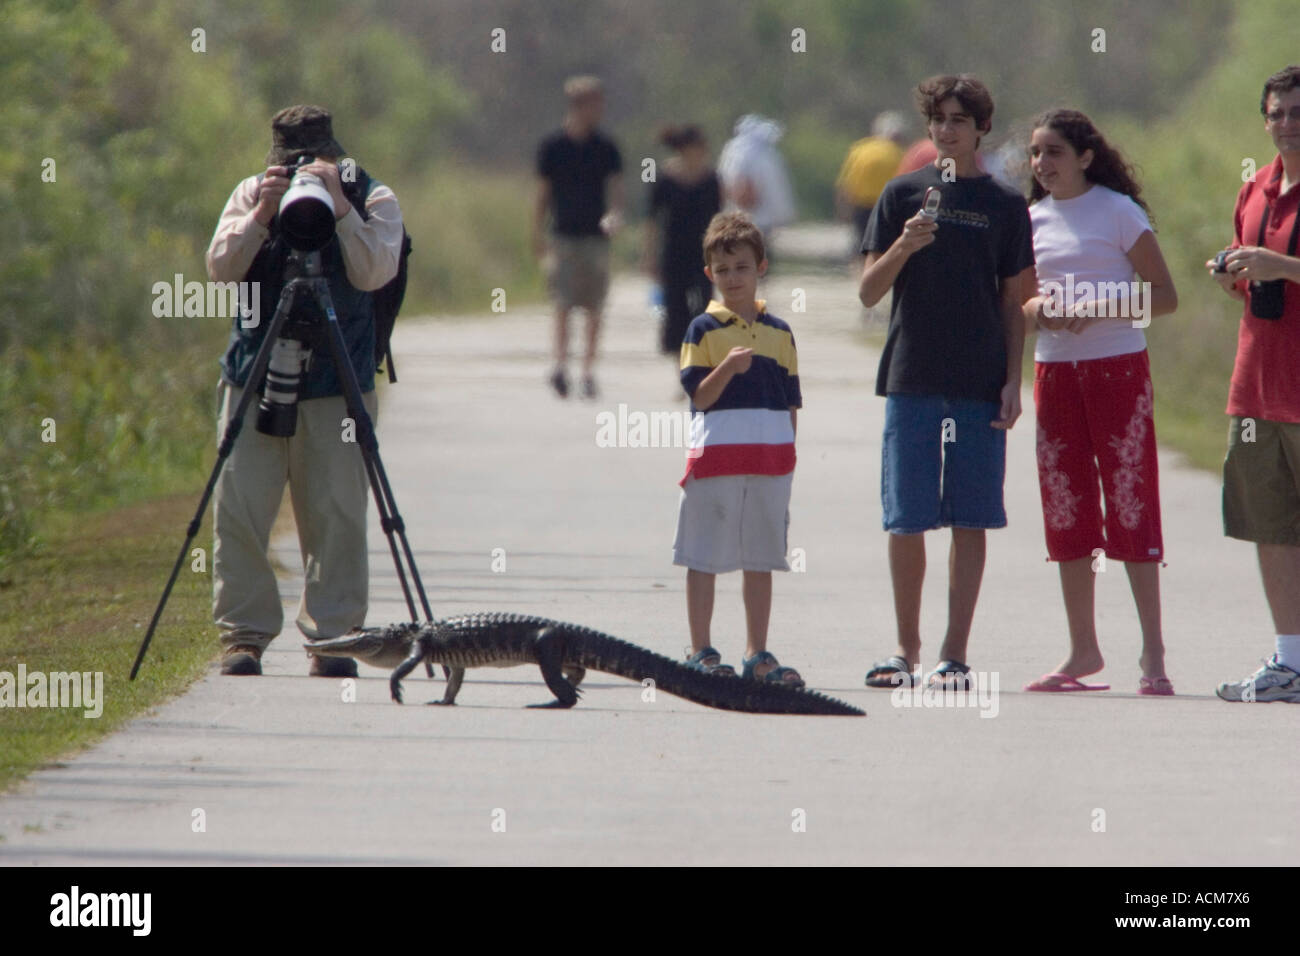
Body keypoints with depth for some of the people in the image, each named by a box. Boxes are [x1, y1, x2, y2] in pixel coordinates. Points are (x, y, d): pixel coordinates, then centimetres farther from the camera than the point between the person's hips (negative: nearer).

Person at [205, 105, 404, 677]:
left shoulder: (372, 200, 0)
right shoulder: (251, 195, 6)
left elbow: (375, 273, -15)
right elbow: (221, 269, -5)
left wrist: (339, 208, -23)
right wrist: (261, 217, -18)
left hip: (335, 389, -2)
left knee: (335, 516, -4)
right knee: (240, 511, -3)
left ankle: (334, 638, 3)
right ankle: (243, 636, 3)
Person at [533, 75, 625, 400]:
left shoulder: (605, 148, 5)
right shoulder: (552, 147, 2)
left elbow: (616, 187, 1)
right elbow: (543, 193, 7)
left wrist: (615, 214, -21)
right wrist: (537, 236, 4)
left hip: (596, 235, 2)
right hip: (564, 235, -2)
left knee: (594, 308, 2)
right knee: (563, 303, -11)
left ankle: (589, 370, 8)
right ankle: (561, 363, -15)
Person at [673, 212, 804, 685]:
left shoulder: (779, 333, 10)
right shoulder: (704, 330, -1)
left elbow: (790, 402, 13)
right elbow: (699, 396, -7)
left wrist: (786, 458, 9)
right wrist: (728, 367, -23)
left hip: (770, 460, 4)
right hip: (715, 454, -4)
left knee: (761, 560, 8)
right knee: (704, 558, 0)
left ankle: (757, 654, 14)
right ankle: (700, 652, 6)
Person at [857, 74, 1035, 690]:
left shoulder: (1004, 206, 7)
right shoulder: (903, 195, 7)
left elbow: (1013, 304, 9)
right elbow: (868, 292, 4)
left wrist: (1012, 382, 1)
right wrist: (904, 247, -14)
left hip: (979, 385, 0)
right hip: (911, 381, 0)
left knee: (969, 521, -1)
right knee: (905, 521, 2)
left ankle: (954, 654, 2)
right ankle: (907, 650, 14)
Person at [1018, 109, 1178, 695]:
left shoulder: (1118, 211, -4)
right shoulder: (1033, 219, 11)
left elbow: (1164, 296, -7)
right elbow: (1020, 303, 17)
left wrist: (1098, 308, -19)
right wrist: (1039, 308, -6)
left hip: (1117, 367, -5)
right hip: (1054, 372, 5)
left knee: (1130, 503, -9)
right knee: (1065, 509, 6)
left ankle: (1152, 654, -8)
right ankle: (1083, 651, 14)